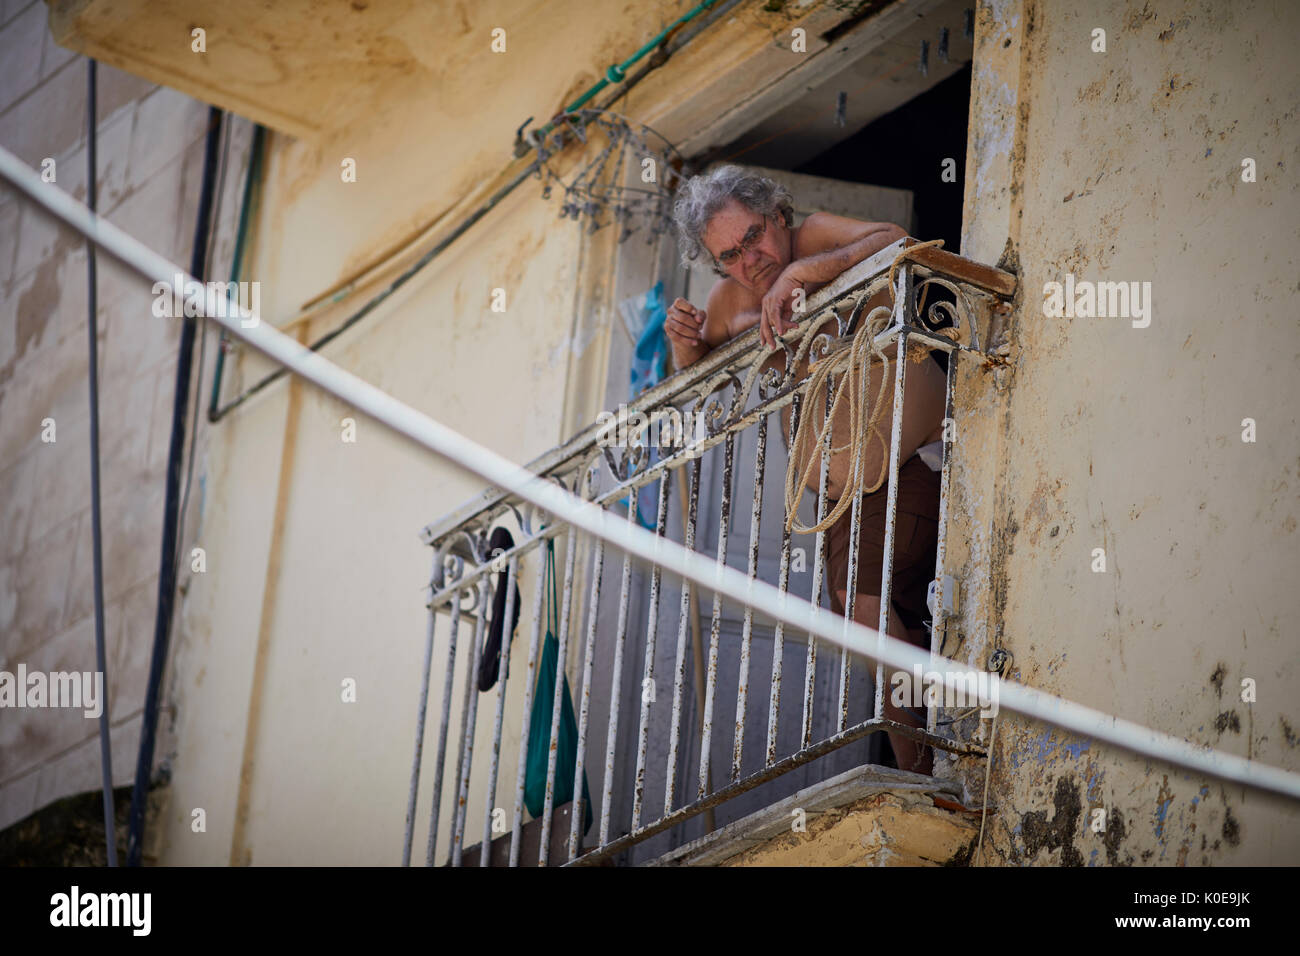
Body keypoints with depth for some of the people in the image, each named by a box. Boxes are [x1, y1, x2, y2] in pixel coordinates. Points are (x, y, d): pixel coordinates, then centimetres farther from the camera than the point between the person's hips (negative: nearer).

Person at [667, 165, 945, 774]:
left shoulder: (817, 238, -14)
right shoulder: (730, 303, 4)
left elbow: (897, 243, -32)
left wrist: (799, 272, -39)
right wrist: (685, 347, -6)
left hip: (918, 459, -8)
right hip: (842, 492, 8)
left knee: (861, 594, -23)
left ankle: (919, 775, -20)